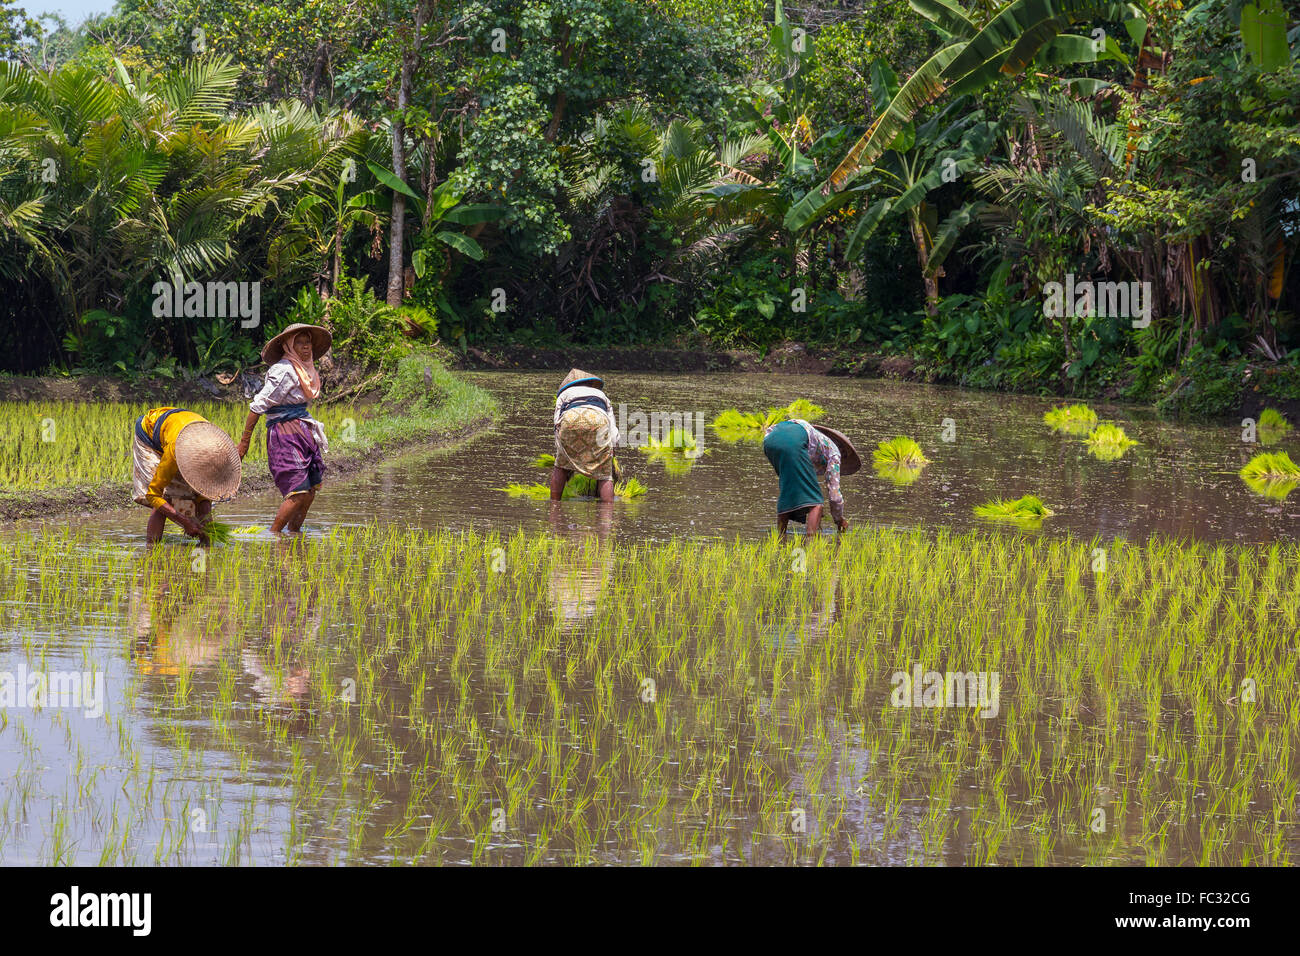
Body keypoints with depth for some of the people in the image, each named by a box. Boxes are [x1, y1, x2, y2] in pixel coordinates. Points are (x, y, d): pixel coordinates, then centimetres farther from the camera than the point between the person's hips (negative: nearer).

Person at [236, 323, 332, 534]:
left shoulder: (305, 370, 13)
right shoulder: (283, 371, -16)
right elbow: (258, 405, -16)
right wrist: (244, 441, -16)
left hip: (303, 433, 10)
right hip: (285, 434, -9)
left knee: (311, 488, 10)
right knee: (299, 492, -14)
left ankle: (294, 532, 21)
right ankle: (273, 536, -6)